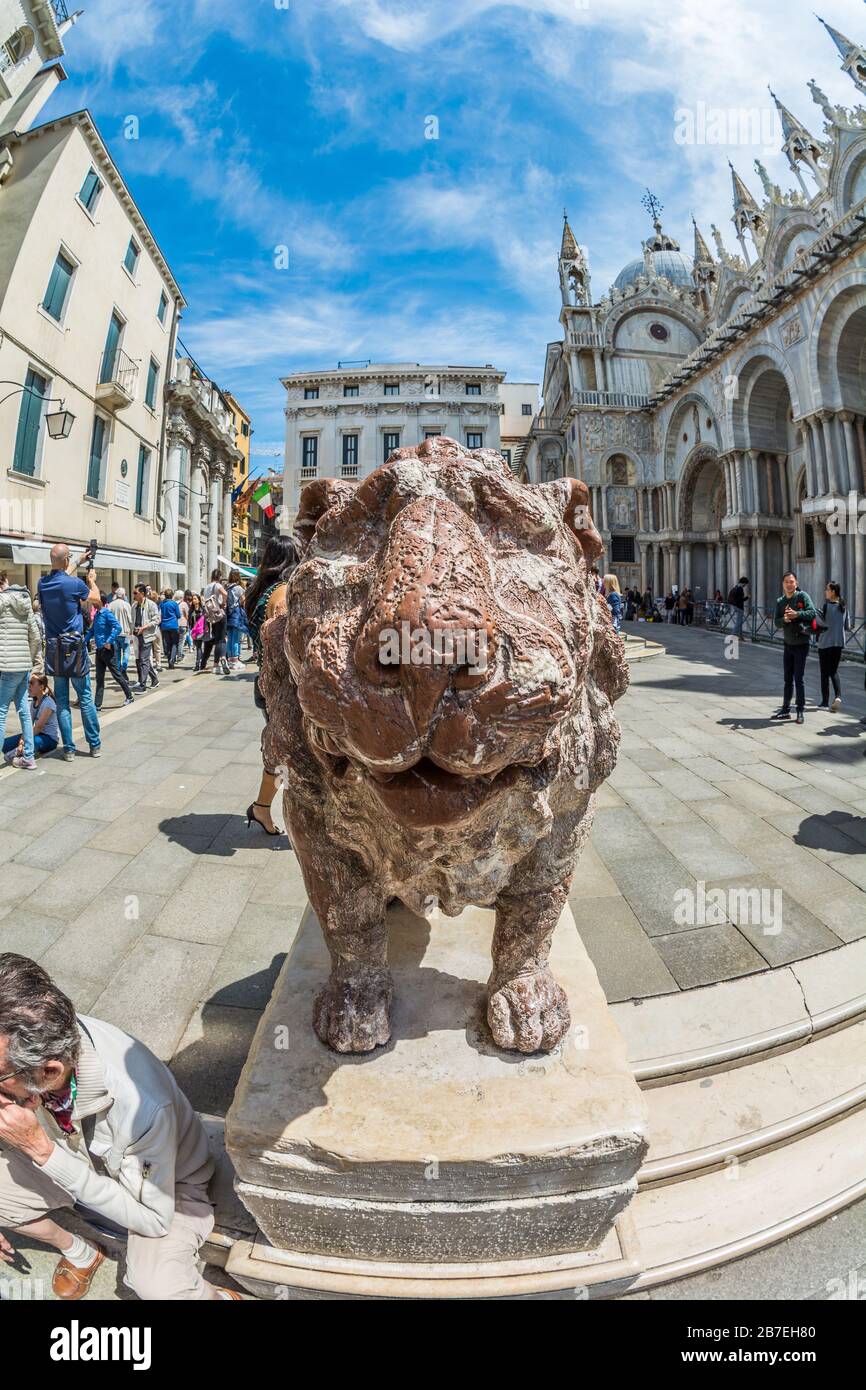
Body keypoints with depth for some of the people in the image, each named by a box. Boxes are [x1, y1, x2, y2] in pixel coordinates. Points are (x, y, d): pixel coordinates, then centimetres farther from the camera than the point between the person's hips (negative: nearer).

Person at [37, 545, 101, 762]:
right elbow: (96, 601, 6)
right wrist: (91, 580, 22)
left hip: (53, 648, 4)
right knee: (85, 698, 5)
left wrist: (78, 562, 38)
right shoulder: (76, 584, -13)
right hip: (74, 647, -4)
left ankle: (68, 749, 10)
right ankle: (95, 745, 12)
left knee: (61, 701, 7)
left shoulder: (43, 583, 3)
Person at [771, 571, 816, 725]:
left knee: (798, 679, -5)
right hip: (788, 643, 6)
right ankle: (786, 709, 22)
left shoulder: (802, 596, -8)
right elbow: (777, 622, 1)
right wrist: (784, 619, -19)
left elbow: (813, 613, -16)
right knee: (788, 679, 13)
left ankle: (800, 711, 5)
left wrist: (796, 614, -28)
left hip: (802, 643, -6)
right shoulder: (780, 601, 7)